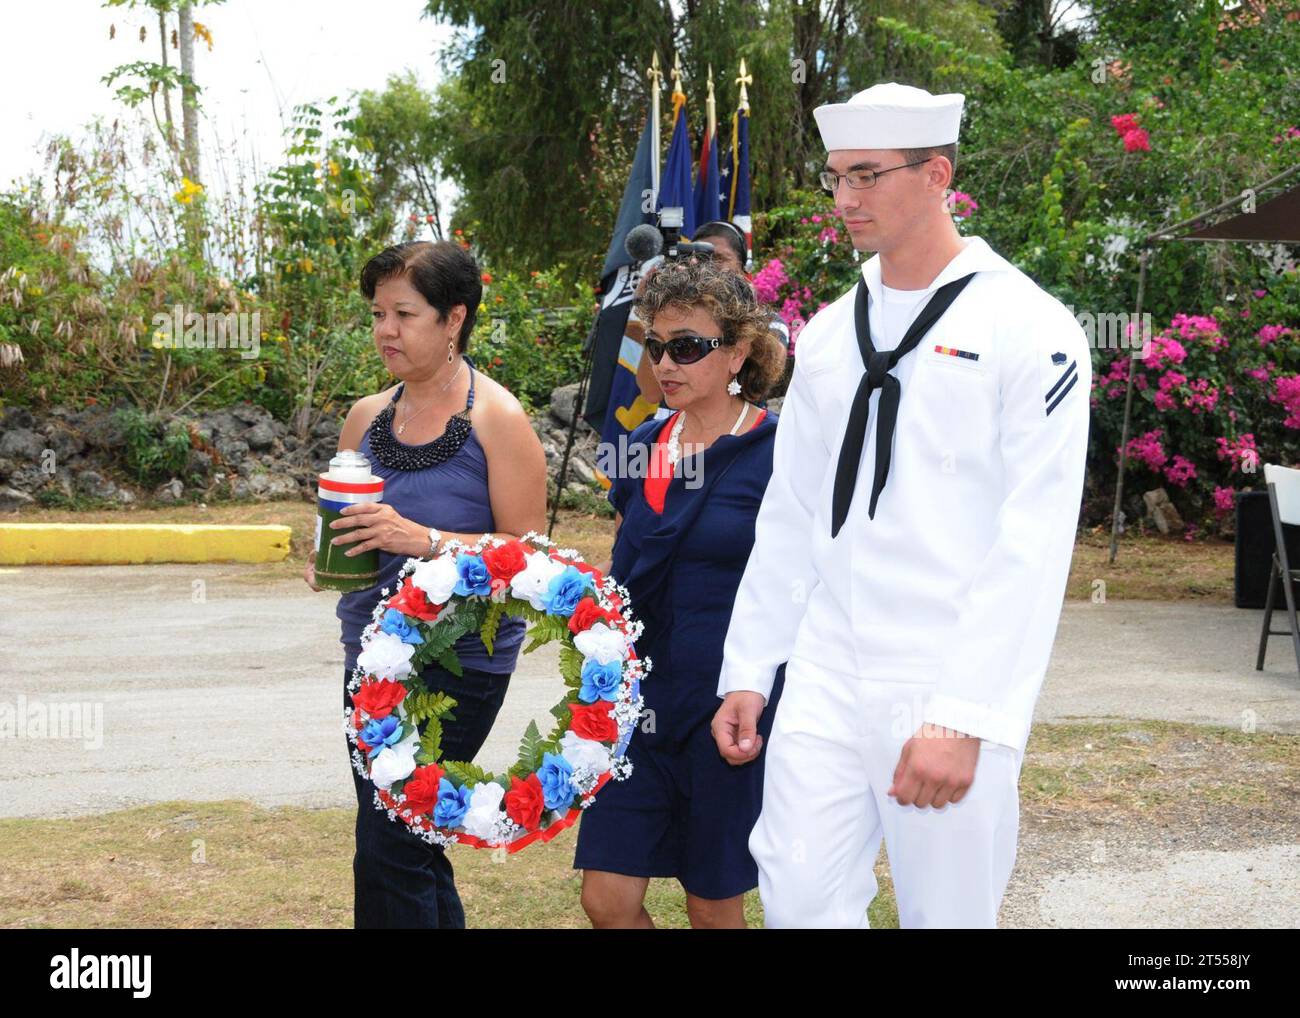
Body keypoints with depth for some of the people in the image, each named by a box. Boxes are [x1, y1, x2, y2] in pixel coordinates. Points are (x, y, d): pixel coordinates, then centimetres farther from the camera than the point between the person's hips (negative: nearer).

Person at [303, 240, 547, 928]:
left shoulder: (498, 419, -9)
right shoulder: (368, 416, 10)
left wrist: (426, 540, -23)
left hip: (458, 661, -7)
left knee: (389, 853, -11)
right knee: (413, 852, 15)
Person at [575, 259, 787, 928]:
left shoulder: (777, 452, -9)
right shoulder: (644, 448, 9)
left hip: (731, 703, -5)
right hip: (640, 697, 6)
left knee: (714, 904, 7)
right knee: (607, 899, 5)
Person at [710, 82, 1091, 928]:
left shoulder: (1028, 330, -9)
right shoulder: (828, 334, 10)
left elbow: (1033, 545, -14)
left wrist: (966, 719, -19)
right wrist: (747, 671, 10)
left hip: (947, 697, -5)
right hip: (825, 677, 5)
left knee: (946, 912, 6)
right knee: (799, 897, 3)